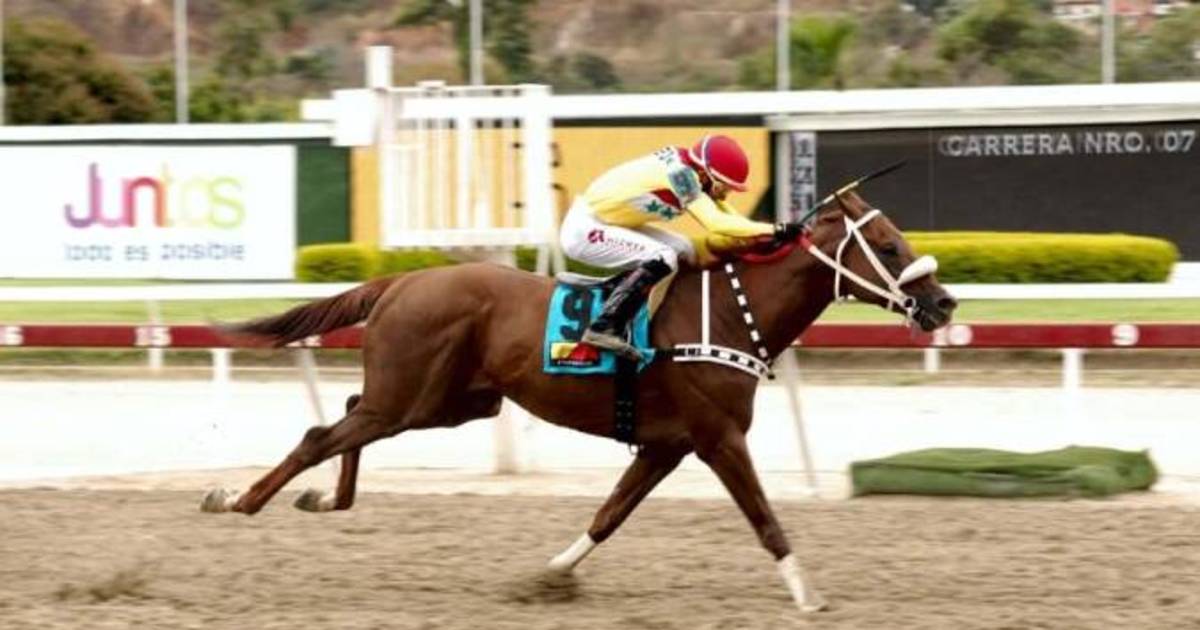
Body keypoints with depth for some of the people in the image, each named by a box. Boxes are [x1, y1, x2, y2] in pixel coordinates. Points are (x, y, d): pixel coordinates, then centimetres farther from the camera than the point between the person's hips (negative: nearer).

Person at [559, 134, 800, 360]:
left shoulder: (687, 170, 0)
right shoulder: (681, 174, -26)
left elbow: (725, 213, 7)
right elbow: (715, 223, -35)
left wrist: (760, 236, -8)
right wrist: (774, 230, -33)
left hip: (609, 223, 10)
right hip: (583, 230, -10)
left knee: (682, 250, 10)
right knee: (663, 257, -22)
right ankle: (604, 327, -23)